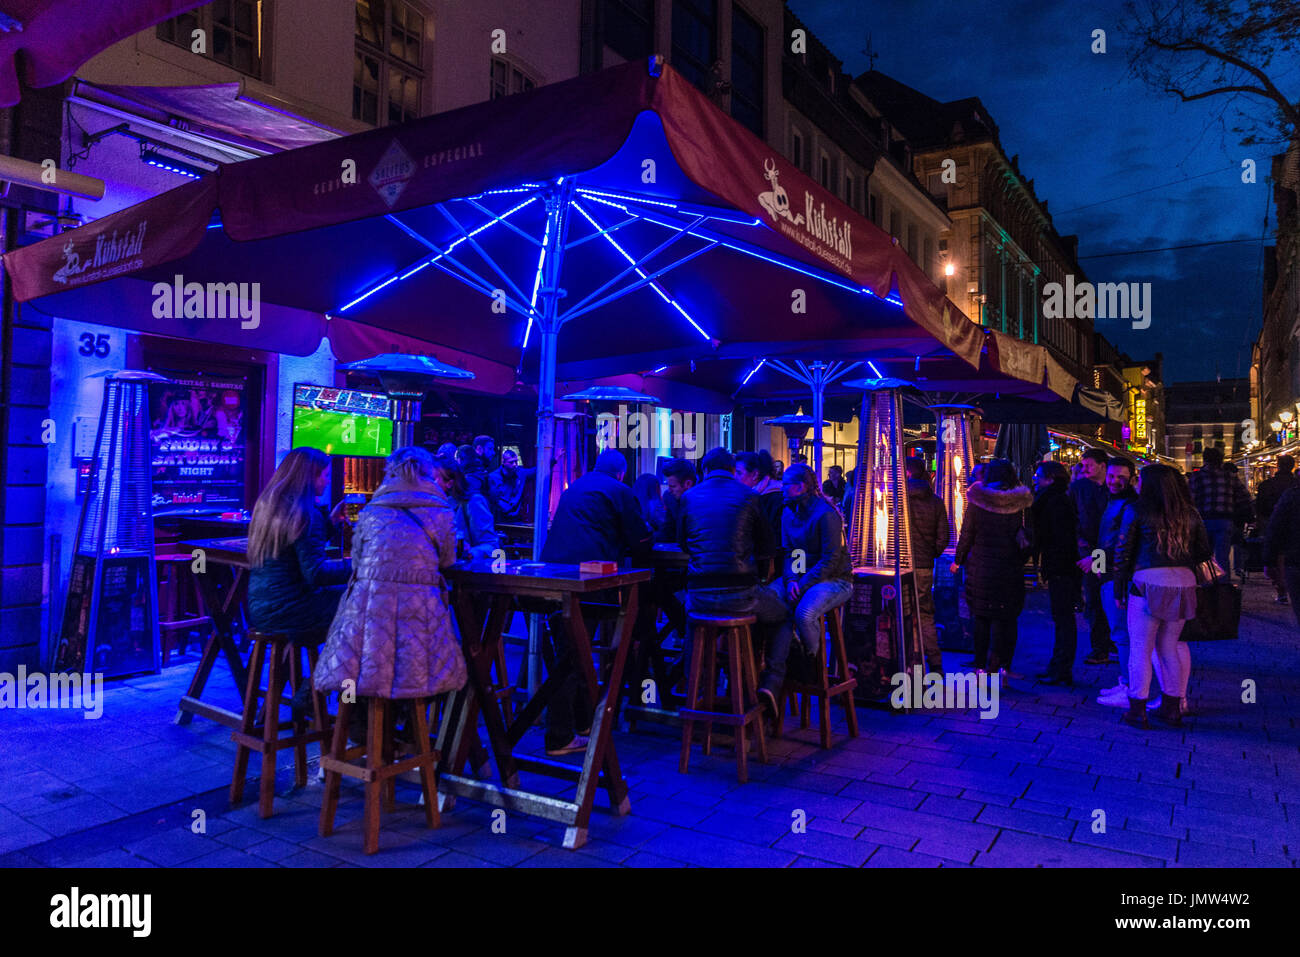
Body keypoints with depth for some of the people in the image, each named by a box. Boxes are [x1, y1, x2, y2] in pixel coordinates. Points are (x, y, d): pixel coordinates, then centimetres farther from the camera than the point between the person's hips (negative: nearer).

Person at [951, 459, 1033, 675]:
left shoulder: (976, 502, -6)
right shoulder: (1019, 503, -2)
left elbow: (966, 535, -1)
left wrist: (958, 560, 10)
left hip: (981, 566, -1)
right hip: (1010, 567, 1)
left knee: (980, 616, 9)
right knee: (1005, 618, 7)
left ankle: (980, 666, 13)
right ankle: (998, 666, 5)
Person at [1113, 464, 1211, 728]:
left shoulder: (1137, 511, -4)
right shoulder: (1189, 514, 9)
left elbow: (1122, 552, -3)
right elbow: (1205, 551, 14)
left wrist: (1119, 588, 4)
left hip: (1148, 582, -5)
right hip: (1183, 582, 5)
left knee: (1140, 649, 3)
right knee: (1169, 647, 16)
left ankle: (1138, 711, 5)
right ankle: (1172, 708, 22)